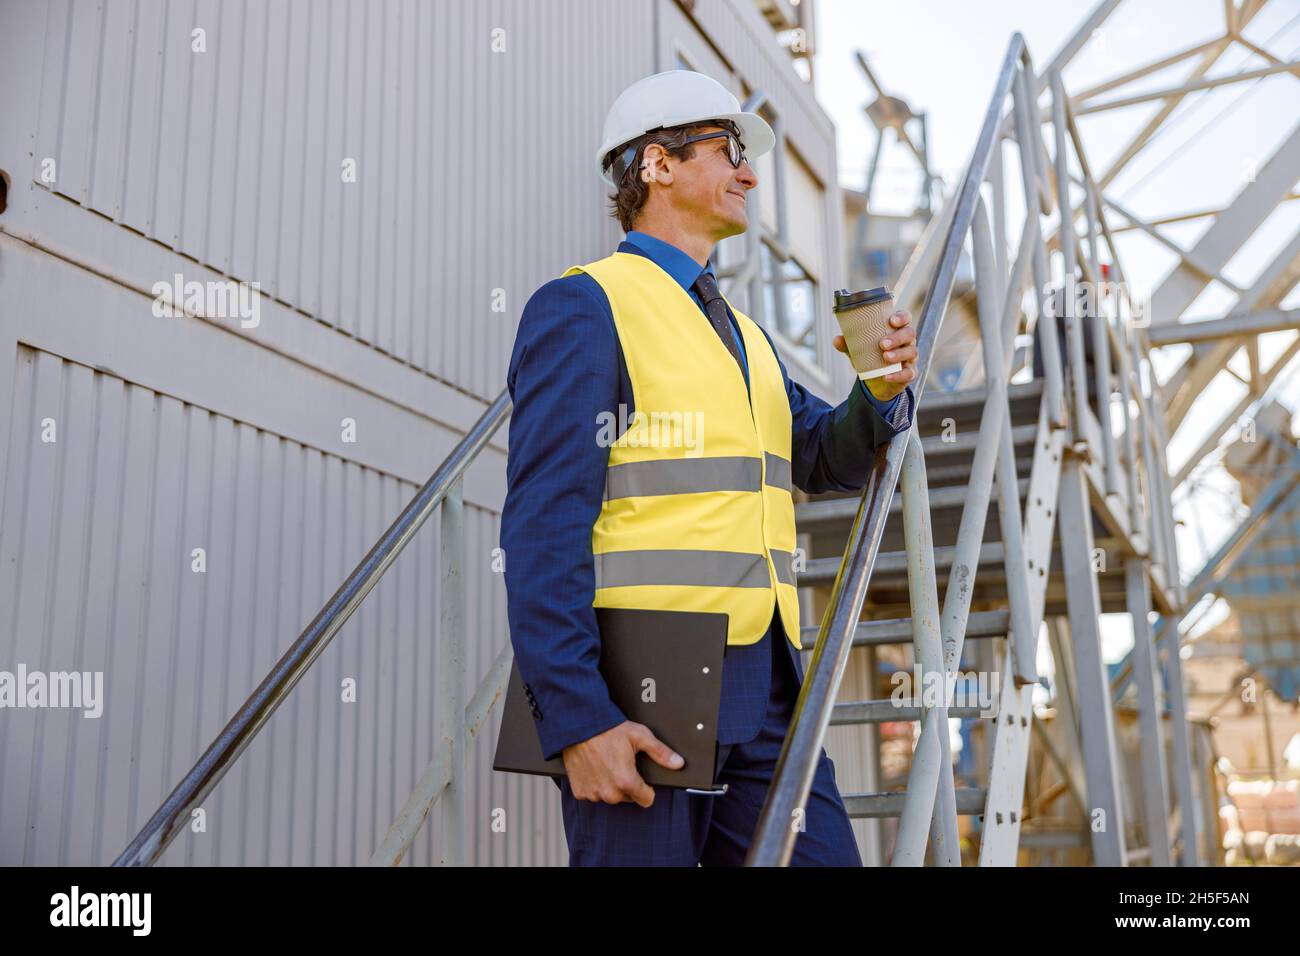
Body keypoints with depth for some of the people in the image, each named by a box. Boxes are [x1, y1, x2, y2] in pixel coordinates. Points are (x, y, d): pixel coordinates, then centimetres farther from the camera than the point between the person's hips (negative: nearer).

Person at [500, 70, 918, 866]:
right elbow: (542, 524, -12)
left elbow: (830, 460, 20)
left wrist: (883, 392, -2)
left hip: (764, 690, 8)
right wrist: (575, 716, -20)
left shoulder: (745, 335, 22)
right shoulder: (584, 308, -4)